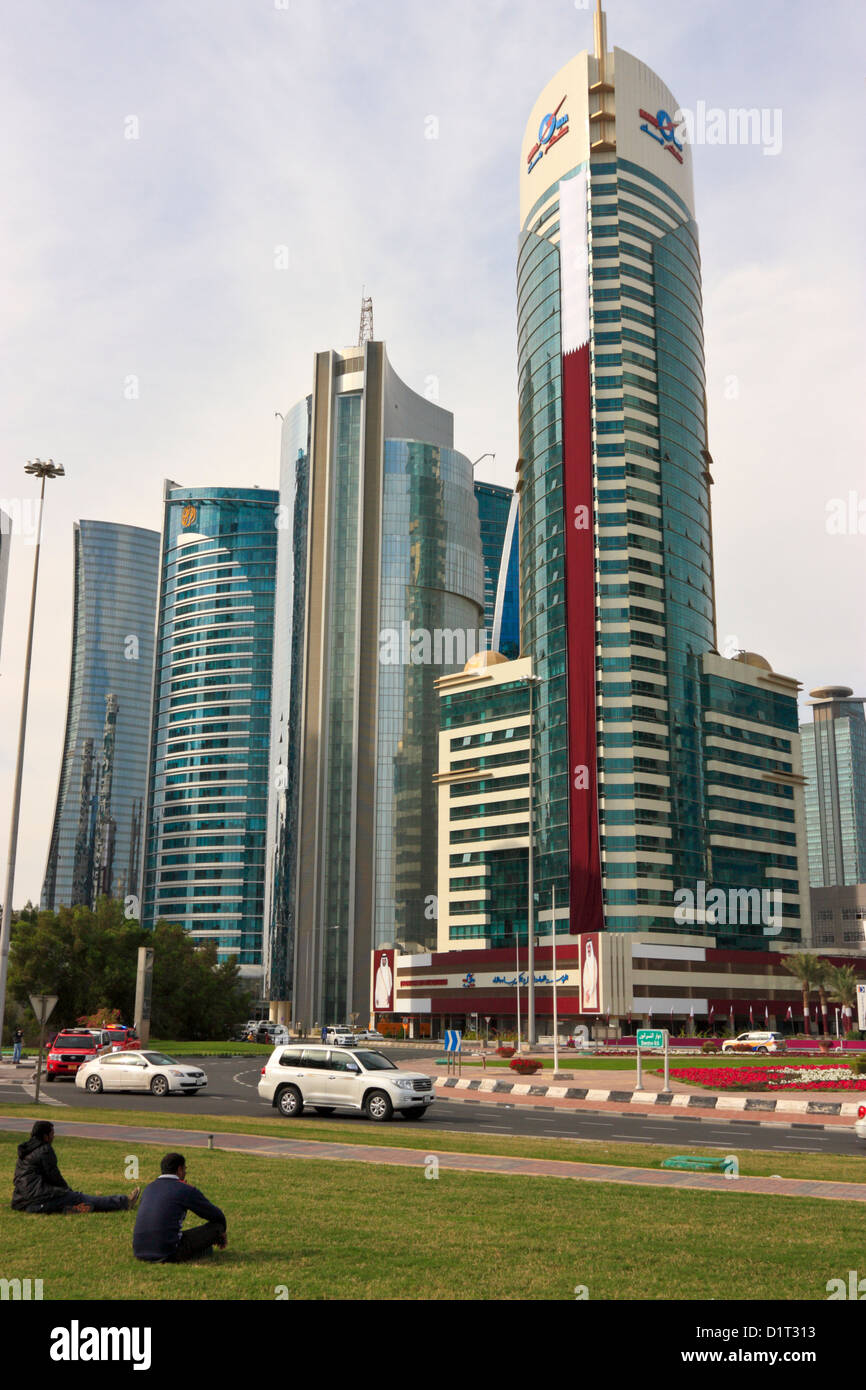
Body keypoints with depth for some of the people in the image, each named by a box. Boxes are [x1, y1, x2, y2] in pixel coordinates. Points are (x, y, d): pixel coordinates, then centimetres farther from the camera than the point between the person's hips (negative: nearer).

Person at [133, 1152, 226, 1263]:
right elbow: (217, 1216, 8)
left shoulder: (149, 1188, 15)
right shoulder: (186, 1190, -1)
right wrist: (222, 1231, 30)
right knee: (217, 1225, 2)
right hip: (168, 1254, -7)